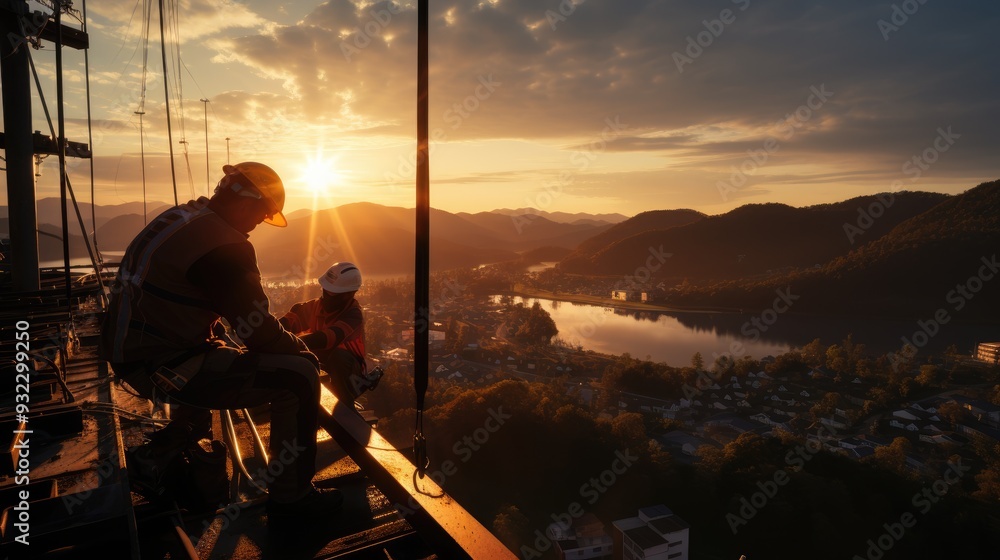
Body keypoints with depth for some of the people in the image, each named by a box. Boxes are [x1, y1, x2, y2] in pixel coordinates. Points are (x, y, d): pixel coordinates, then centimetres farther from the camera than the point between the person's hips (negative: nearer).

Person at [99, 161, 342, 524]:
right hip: (163, 367, -10)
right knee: (298, 373, -17)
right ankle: (290, 497, -6)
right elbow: (258, 332, -19)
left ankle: (176, 437, 49)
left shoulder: (179, 219, 9)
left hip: (133, 351, 10)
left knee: (221, 355, 38)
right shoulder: (224, 245, -21)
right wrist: (304, 347, -1)